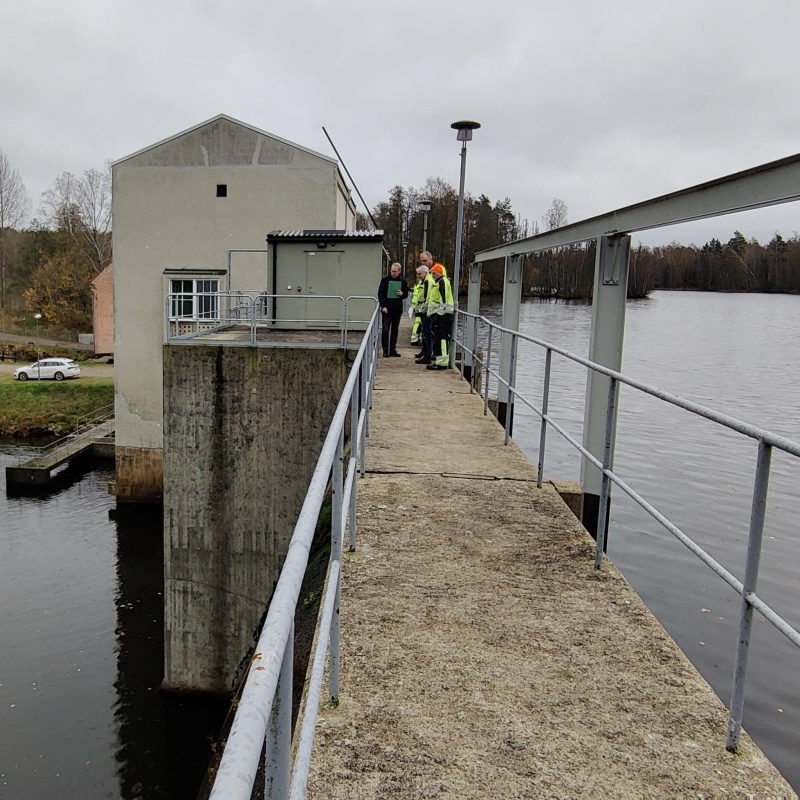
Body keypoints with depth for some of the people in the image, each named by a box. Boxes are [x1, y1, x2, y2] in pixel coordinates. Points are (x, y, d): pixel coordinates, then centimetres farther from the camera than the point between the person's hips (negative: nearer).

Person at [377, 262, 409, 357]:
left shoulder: (403, 281, 6)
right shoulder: (385, 279, -1)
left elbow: (406, 294, 15)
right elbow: (380, 293, -1)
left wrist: (402, 294, -9)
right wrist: (383, 306, -10)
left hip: (397, 309, 3)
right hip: (386, 309, -3)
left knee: (395, 330, 8)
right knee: (385, 330, -3)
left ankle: (393, 350, 14)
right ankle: (385, 350, 1)